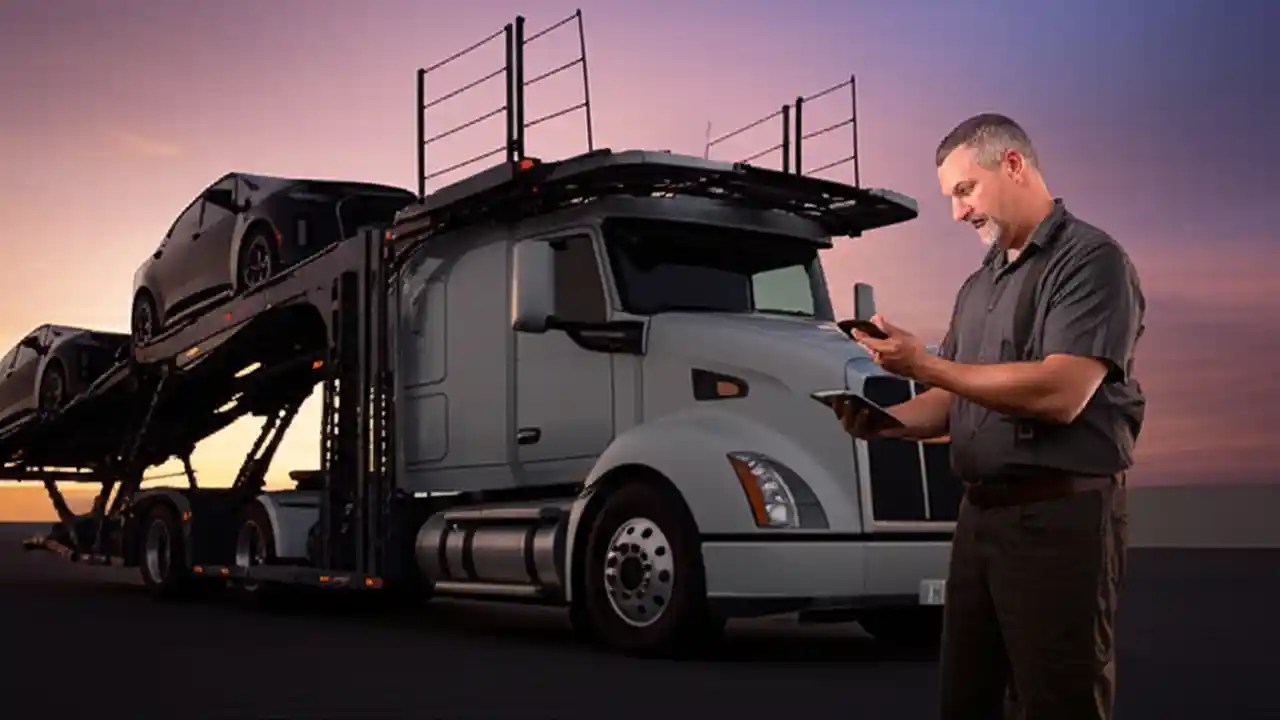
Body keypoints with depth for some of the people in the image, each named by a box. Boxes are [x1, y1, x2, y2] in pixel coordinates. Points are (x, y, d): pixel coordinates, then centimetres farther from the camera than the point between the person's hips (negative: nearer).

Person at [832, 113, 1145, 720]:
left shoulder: (1090, 259, -9)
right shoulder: (979, 287, 18)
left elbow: (1060, 393, -22)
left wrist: (925, 364, -19)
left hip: (1062, 515, -8)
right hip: (981, 512, 8)